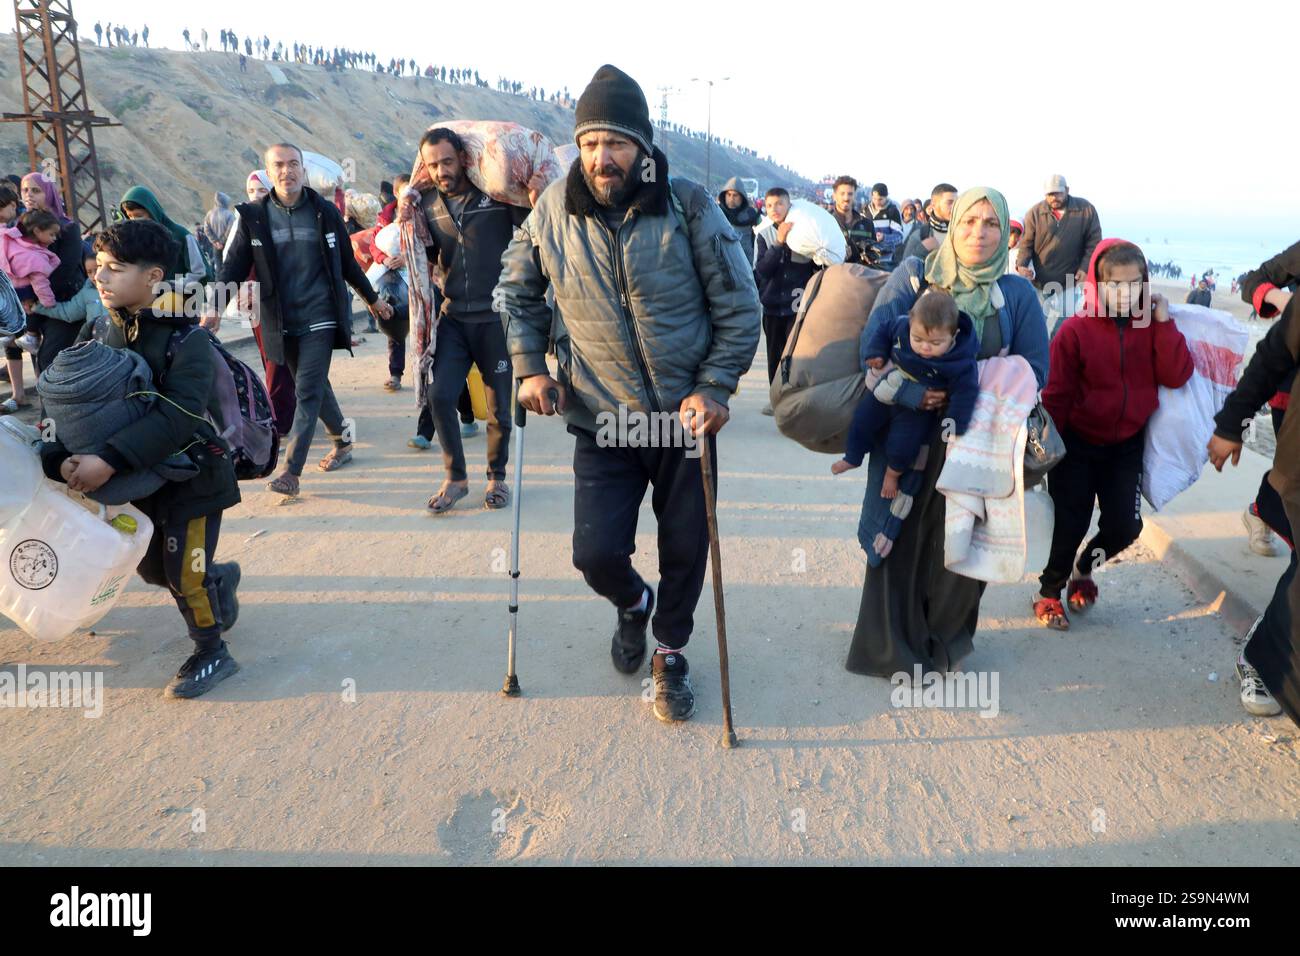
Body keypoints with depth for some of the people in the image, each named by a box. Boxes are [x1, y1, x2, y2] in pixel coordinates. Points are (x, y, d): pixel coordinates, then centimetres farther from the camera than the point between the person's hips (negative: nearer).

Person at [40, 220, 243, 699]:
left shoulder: (185, 339, -21)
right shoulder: (103, 332, -1)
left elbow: (177, 416, -32)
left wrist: (109, 461, -37)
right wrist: (60, 457, -21)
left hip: (193, 472, -7)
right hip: (144, 475, 7)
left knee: (184, 573, 1)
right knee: (153, 567, 19)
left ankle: (212, 653, 23)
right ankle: (219, 577, 47)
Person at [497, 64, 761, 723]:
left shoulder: (689, 206, -10)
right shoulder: (553, 210, -4)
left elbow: (739, 306, -5)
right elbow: (515, 291, 13)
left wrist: (714, 388, -14)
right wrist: (528, 366, 1)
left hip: (685, 417, 0)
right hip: (600, 422, 1)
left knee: (686, 550, 9)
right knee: (596, 554, -4)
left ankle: (670, 649, 37)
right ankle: (633, 604, 33)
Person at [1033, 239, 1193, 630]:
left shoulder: (1152, 326, -2)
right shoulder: (1076, 330, -14)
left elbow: (1177, 376, -13)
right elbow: (1056, 394, -11)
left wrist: (1164, 322, -17)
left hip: (1127, 444, 3)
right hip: (1076, 444, -3)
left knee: (1125, 526, 2)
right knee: (1069, 526, 1)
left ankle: (1083, 568, 32)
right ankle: (1049, 592, 24)